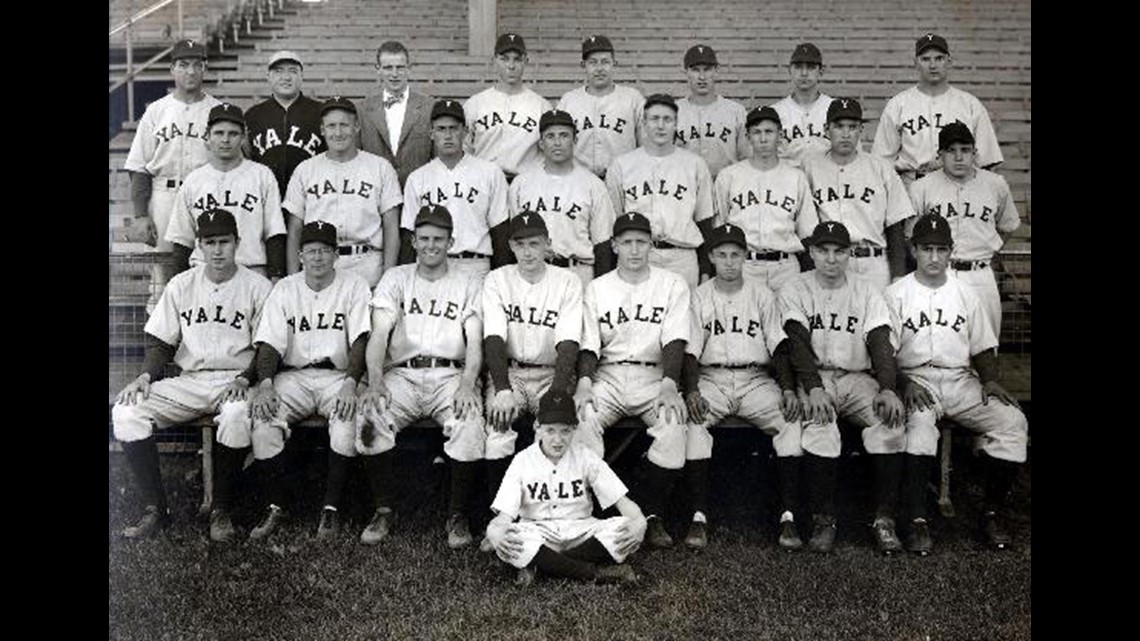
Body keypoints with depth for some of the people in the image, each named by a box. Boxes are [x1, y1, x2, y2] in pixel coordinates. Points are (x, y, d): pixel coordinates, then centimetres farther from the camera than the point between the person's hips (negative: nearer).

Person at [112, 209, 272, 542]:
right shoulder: (181, 285, 11)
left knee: (237, 414, -38)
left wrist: (244, 379, -18)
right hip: (189, 381, 4)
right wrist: (146, 375, -7)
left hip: (235, 380, -4)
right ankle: (155, 509, -11)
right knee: (126, 411, -18)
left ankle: (221, 511, -18)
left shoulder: (257, 287, 1)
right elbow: (160, 342, 12)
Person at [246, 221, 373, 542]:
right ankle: (276, 507, -11)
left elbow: (359, 341, -7)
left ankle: (330, 509, -21)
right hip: (294, 375, 2)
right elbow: (269, 344, 1)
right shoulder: (284, 289, 10)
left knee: (347, 419, -32)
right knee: (264, 420, -25)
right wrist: (265, 384, -17)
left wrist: (350, 383, -24)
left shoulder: (354, 286, 3)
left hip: (339, 374, -2)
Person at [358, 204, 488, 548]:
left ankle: (458, 515, -11)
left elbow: (475, 342, 2)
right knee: (371, 417, -28)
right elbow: (379, 335, 2)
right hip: (402, 374, 1)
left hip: (451, 374, -1)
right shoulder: (395, 279, 15)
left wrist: (467, 385, -18)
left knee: (471, 424, -31)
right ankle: (383, 510, -9)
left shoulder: (468, 284, 13)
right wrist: (375, 382, -16)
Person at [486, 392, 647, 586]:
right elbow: (504, 514, -12)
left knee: (626, 529, -26)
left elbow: (621, 500, -7)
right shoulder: (523, 461, -4)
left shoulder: (586, 457, -1)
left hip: (579, 533, 2)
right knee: (509, 541, -35)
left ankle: (538, 564, -23)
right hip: (537, 534, -1)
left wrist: (639, 521, -29)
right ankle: (597, 573, -28)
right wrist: (495, 531, -37)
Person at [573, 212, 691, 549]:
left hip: (655, 376, -1)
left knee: (674, 423, -31)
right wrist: (584, 381, -16)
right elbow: (589, 345, 4)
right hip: (608, 376, 2)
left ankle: (653, 515, -16)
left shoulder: (672, 285, 6)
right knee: (581, 417, -29)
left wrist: (669, 384, -23)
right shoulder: (596, 288, 11)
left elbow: (674, 341, -7)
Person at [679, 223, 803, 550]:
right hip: (712, 378, 0)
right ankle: (699, 516, -28)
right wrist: (692, 391, -17)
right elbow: (690, 351, 1)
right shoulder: (699, 296, 10)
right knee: (693, 420, -31)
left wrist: (788, 389, -13)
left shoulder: (762, 294, 11)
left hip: (756, 378, 1)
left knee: (790, 419, -27)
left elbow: (778, 347, 4)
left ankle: (788, 516, -24)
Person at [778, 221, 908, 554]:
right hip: (812, 377, -2)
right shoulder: (795, 291, 6)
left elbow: (881, 344, 0)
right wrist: (813, 388, -24)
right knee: (819, 425, -33)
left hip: (857, 377, 2)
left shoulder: (866, 292, 13)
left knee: (890, 420, -27)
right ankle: (823, 520, -22)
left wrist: (888, 389, -18)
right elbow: (798, 344, -7)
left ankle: (884, 520, -20)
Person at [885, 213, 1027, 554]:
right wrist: (905, 384, -19)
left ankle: (992, 512, -7)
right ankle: (917, 520, -31)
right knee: (919, 420, -37)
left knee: (1013, 421, -21)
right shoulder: (896, 295, 5)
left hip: (961, 380, 4)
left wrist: (990, 380, -2)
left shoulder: (965, 294, 18)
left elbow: (983, 349, 18)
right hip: (915, 379, -4)